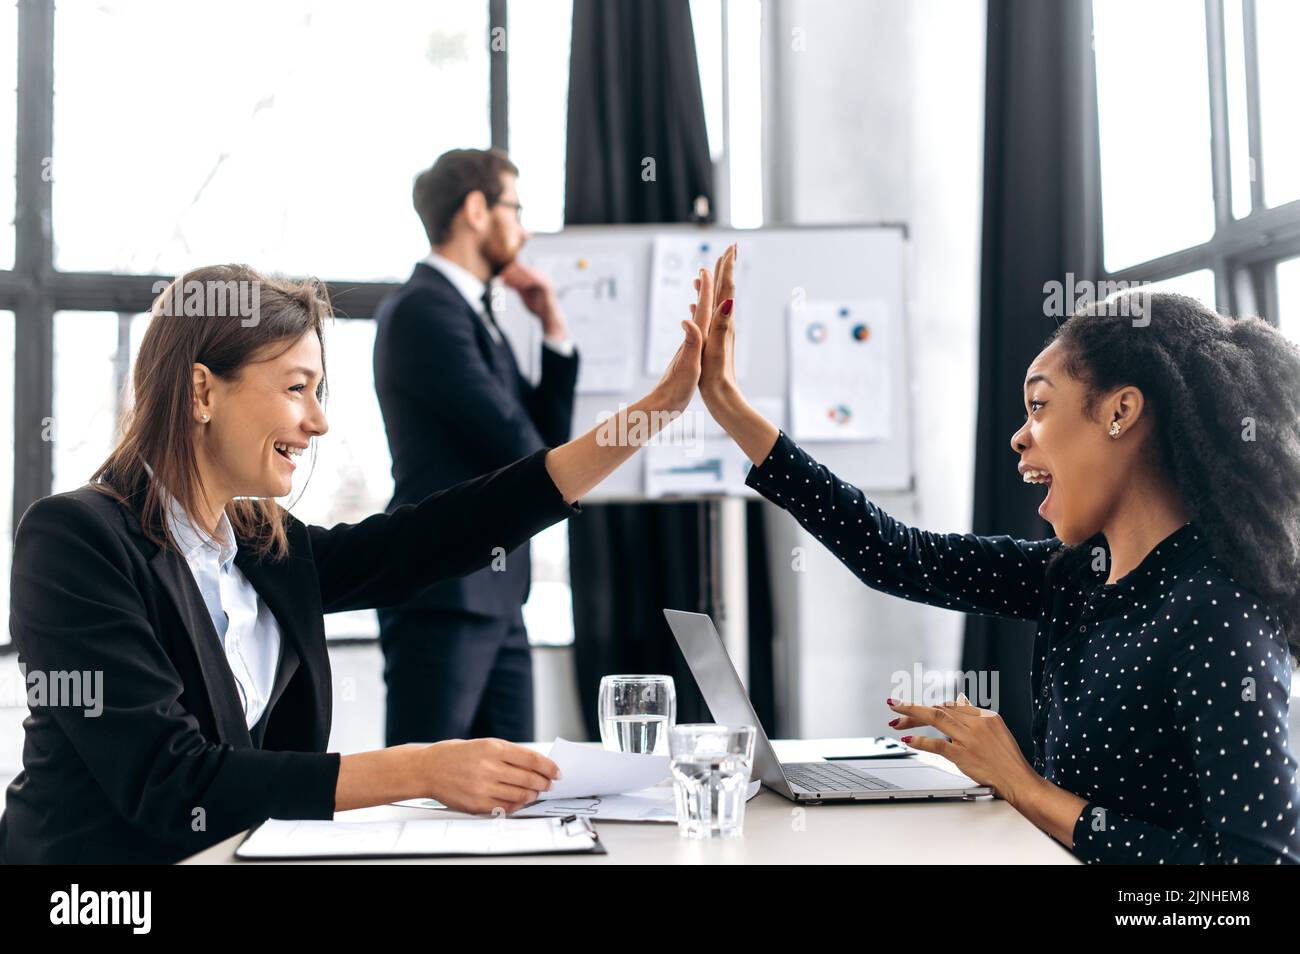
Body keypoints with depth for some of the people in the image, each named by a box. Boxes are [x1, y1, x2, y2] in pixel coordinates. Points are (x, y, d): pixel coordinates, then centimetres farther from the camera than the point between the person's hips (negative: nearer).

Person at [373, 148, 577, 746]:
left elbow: (548, 436, 18)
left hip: (495, 596, 9)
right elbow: (513, 439, -17)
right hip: (444, 591, -9)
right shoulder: (424, 309, -11)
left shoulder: (476, 315, 19)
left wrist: (554, 329, 10)